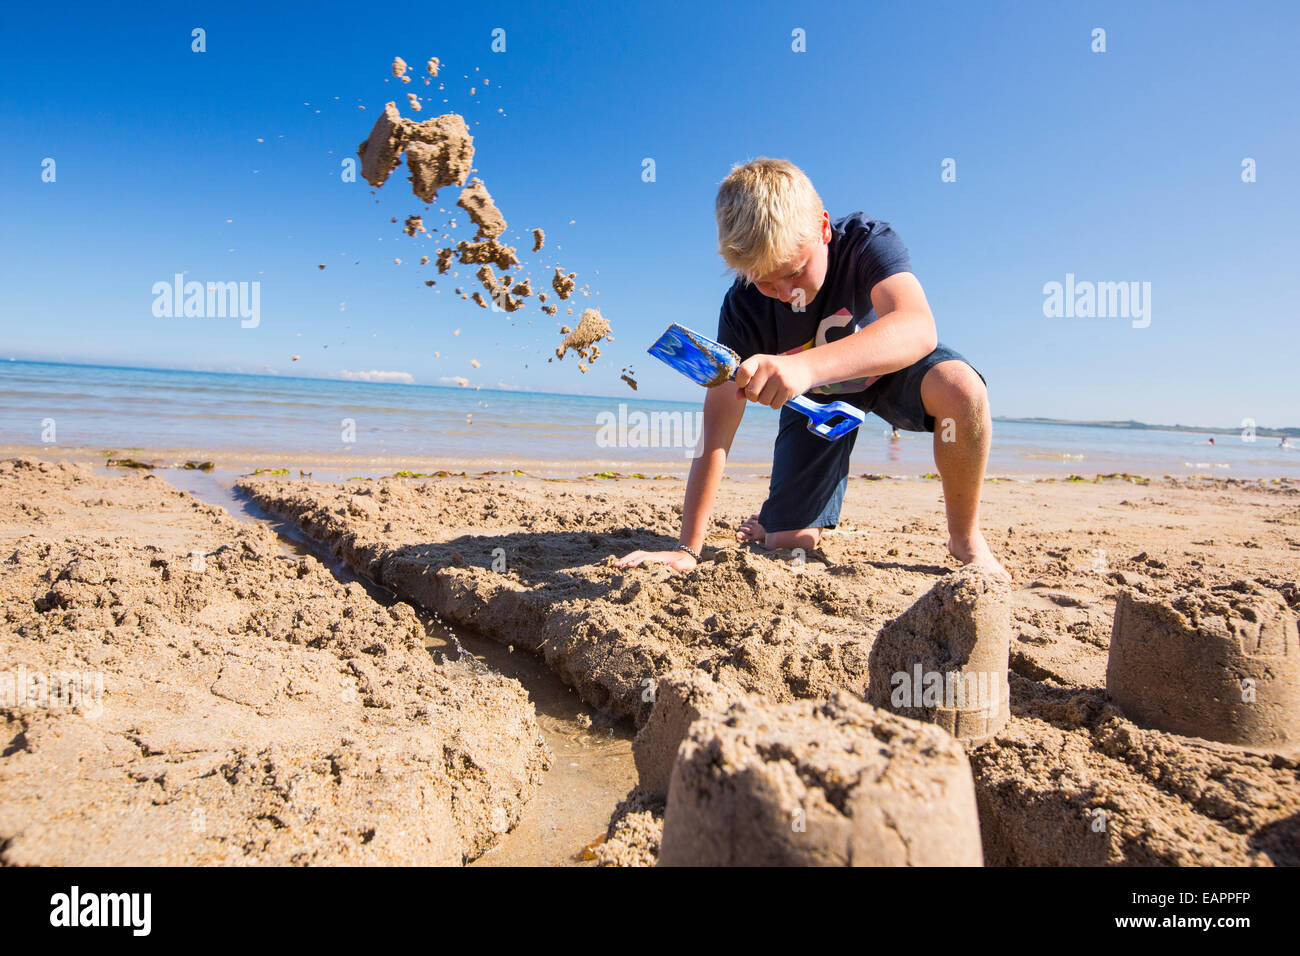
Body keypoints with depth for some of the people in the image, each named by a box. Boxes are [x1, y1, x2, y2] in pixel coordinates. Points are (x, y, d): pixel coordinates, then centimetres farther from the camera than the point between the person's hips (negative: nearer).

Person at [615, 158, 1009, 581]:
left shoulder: (868, 241, -32)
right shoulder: (743, 307, -27)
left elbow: (919, 330, -52)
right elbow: (716, 431, -28)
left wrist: (805, 365, -70)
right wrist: (687, 549, -32)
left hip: (889, 369, -1)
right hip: (815, 397, 1)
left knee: (959, 386, -36)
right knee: (789, 544, -10)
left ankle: (965, 538, -13)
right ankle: (769, 523, 31)